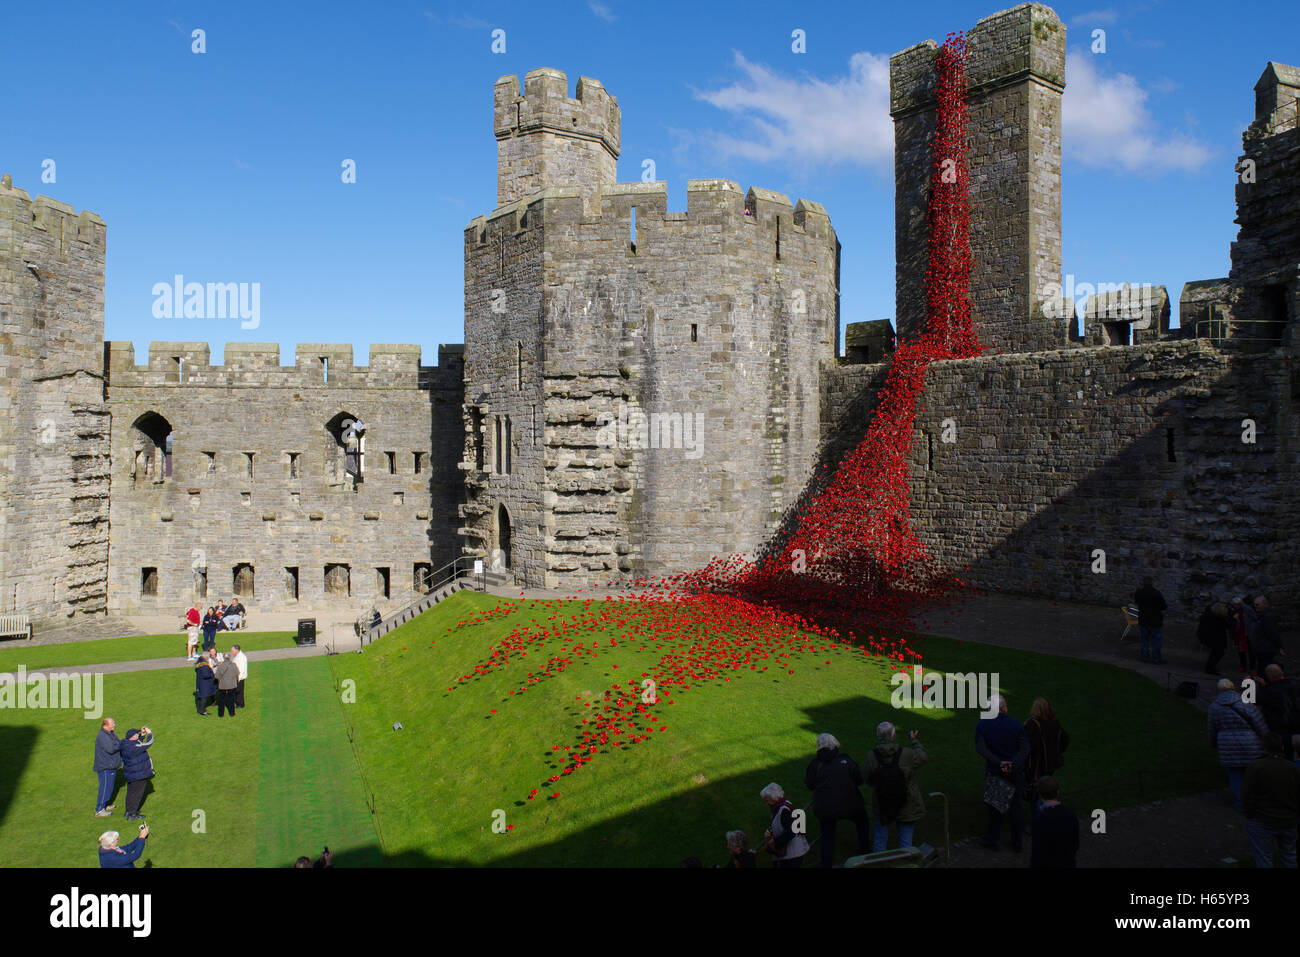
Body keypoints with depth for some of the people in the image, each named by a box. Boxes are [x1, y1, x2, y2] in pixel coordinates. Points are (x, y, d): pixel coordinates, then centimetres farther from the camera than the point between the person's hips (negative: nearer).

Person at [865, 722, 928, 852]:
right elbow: (923, 757, -1)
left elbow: (869, 781, -6)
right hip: (906, 807, -1)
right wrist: (914, 741, 15)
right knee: (905, 841, 16)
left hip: (881, 806, 1)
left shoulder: (871, 756, -18)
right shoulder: (907, 755, -22)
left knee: (880, 839, 20)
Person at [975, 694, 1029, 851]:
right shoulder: (1016, 725, -8)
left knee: (995, 806, 13)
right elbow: (1025, 748, -15)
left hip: (994, 771, -1)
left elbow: (980, 748, -18)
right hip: (1015, 772, 1)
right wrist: (1013, 764, -20)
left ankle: (992, 840, 23)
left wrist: (998, 763, -21)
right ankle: (1017, 842, 24)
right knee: (1015, 806, 14)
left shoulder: (982, 724, -8)